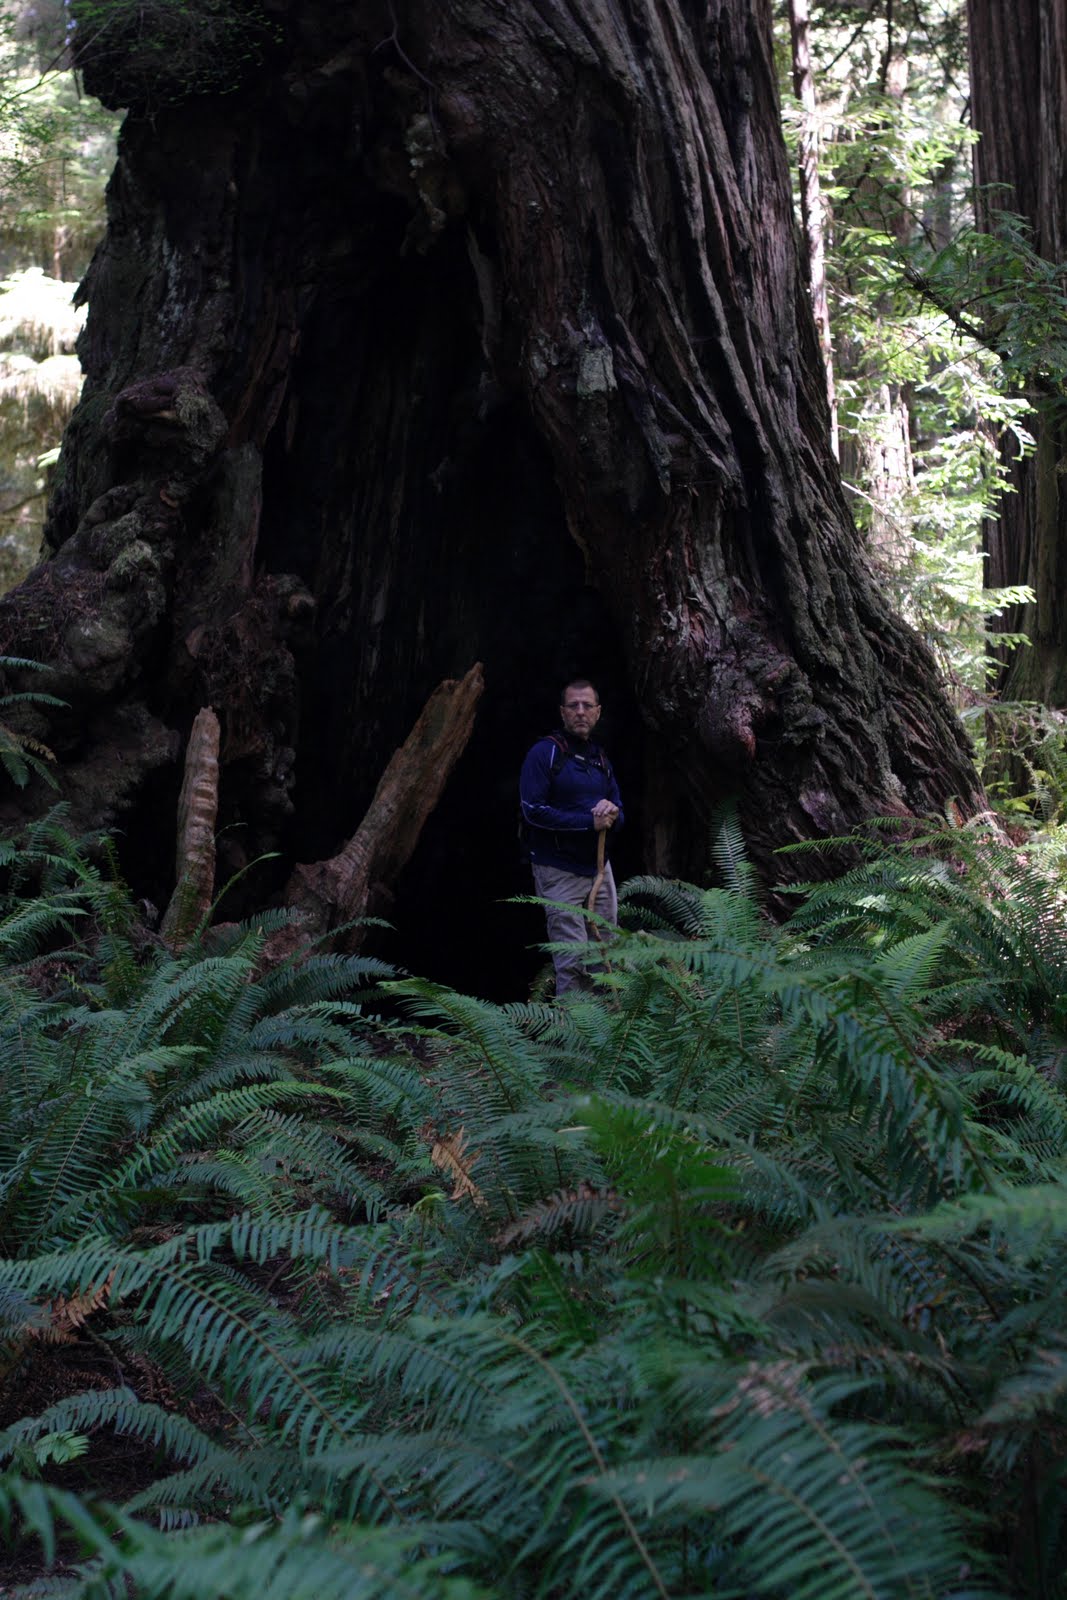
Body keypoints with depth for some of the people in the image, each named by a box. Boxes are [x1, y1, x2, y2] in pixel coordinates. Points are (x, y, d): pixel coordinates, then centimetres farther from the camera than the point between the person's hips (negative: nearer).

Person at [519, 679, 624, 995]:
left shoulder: (599, 757, 14)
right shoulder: (544, 753, -8)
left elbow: (619, 811, 19)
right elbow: (534, 811, -17)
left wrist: (611, 812, -7)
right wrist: (589, 822, -17)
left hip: (599, 866, 7)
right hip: (560, 871, -7)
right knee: (573, 959, -9)